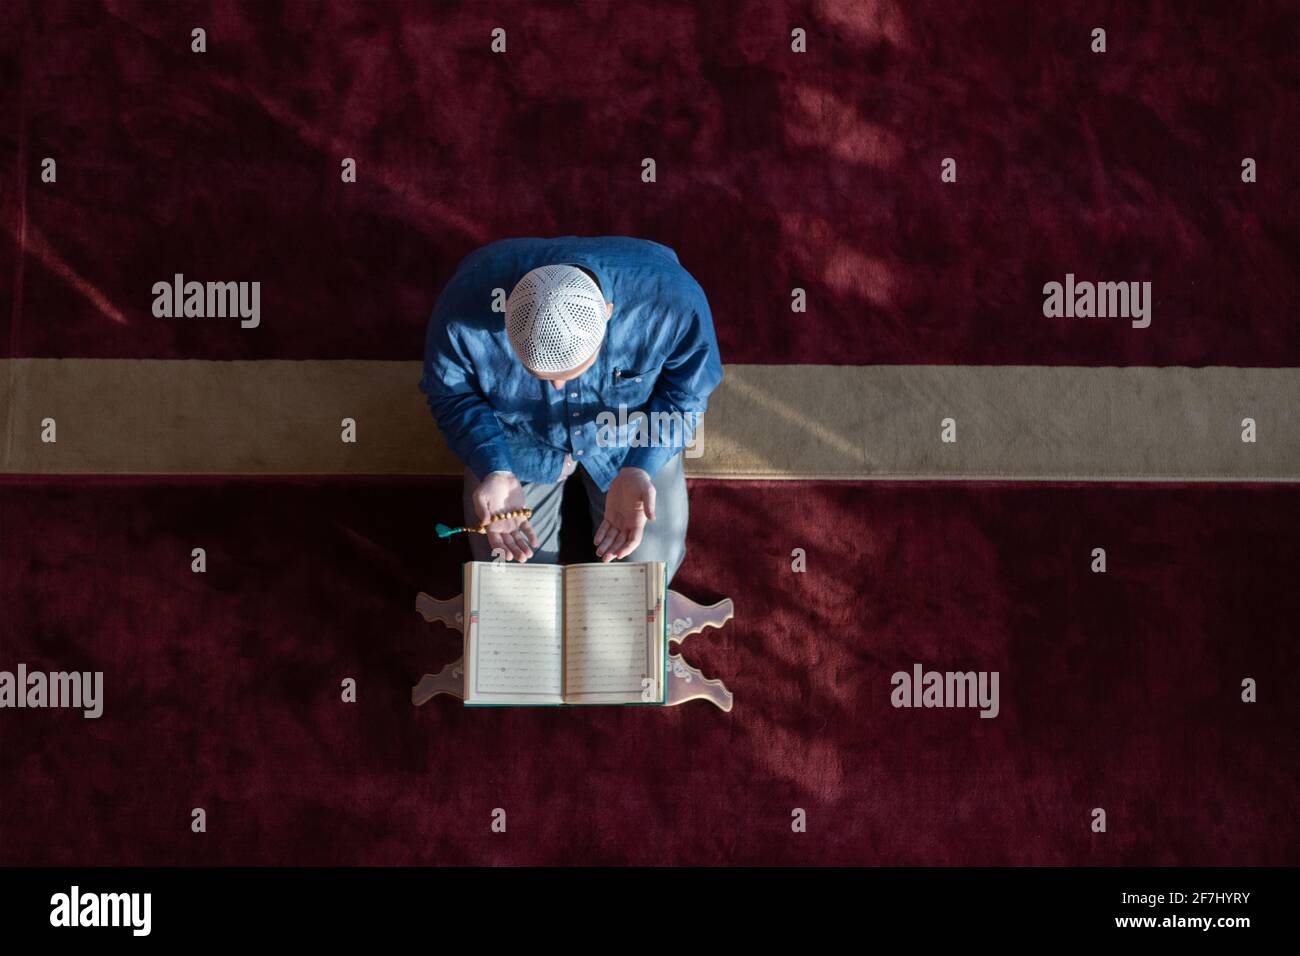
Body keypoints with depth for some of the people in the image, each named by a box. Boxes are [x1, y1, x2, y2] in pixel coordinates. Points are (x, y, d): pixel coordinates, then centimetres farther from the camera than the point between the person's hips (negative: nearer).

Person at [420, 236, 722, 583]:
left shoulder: (675, 304, -41)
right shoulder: (465, 309, -40)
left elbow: (685, 393, -21)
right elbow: (452, 396, -19)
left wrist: (639, 469, -38)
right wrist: (494, 472, -37)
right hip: (518, 437, 0)